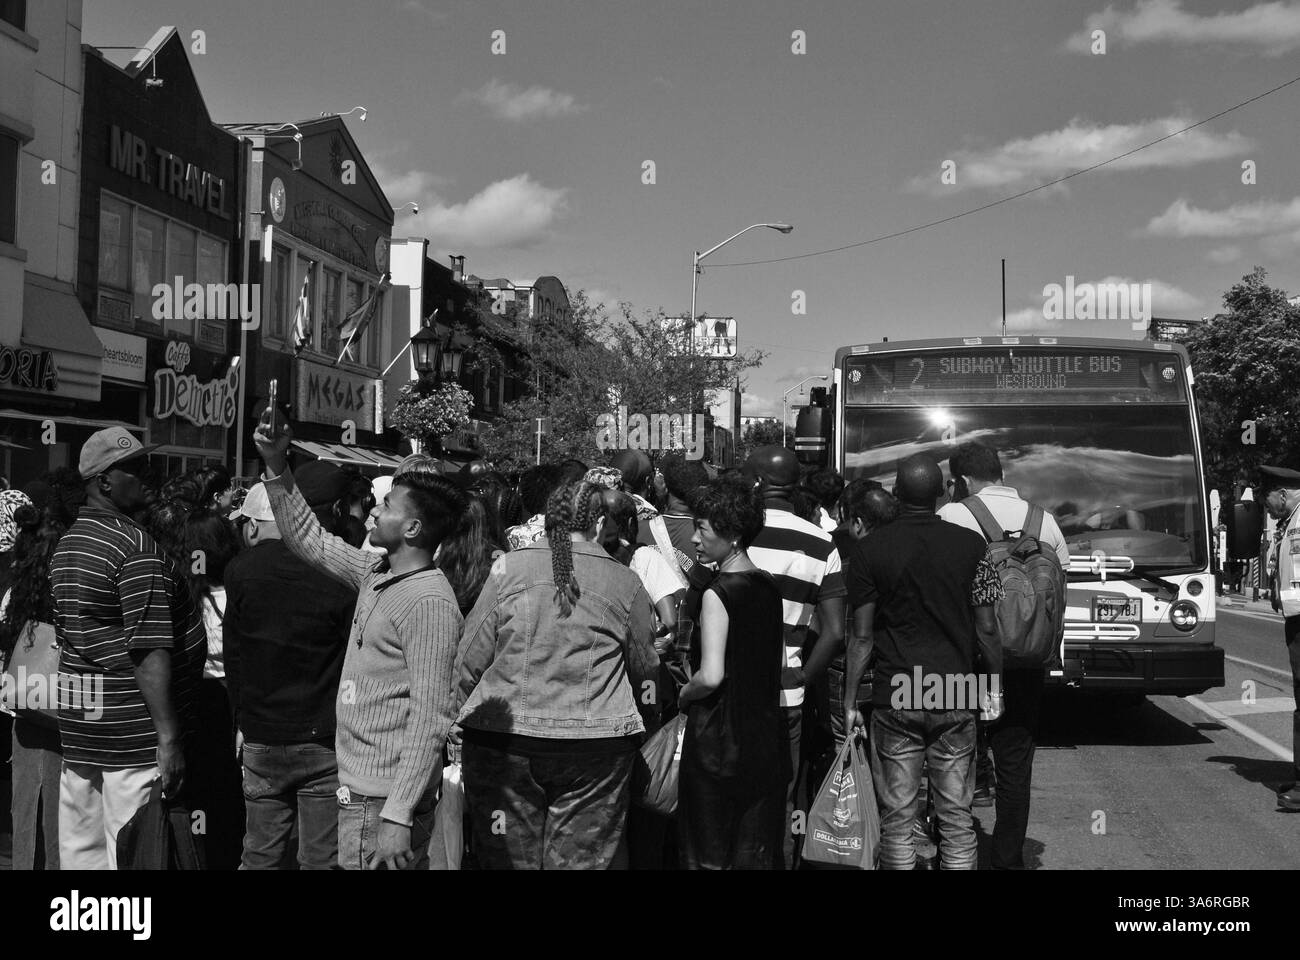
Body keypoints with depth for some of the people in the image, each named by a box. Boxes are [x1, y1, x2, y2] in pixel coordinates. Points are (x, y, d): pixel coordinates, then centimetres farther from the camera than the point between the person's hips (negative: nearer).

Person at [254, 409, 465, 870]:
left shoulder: (429, 603, -18)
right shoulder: (377, 573, 9)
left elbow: (430, 719, -22)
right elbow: (308, 538, 21)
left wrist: (398, 818, -25)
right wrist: (275, 465, 13)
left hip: (385, 799, -9)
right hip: (359, 786, 9)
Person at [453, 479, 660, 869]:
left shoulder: (510, 567, 0)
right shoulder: (626, 583, 2)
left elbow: (469, 661, 1)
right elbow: (644, 671, 12)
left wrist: (463, 716, 14)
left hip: (504, 735, 0)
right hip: (596, 748, 0)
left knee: (508, 857, 8)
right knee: (583, 860, 7)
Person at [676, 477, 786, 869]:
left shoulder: (717, 594, -17)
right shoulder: (769, 586, 4)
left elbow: (710, 676, -22)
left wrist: (684, 695, -4)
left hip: (718, 737, -7)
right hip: (765, 732, 7)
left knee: (711, 855, 5)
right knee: (756, 851, 13)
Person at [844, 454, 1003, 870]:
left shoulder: (870, 549, -4)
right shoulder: (971, 545, -2)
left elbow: (862, 636, -4)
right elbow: (986, 628, 0)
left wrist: (849, 701, 3)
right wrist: (995, 687, 12)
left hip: (895, 698, -1)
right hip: (956, 696, 1)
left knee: (898, 817, 7)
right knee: (956, 815, 10)